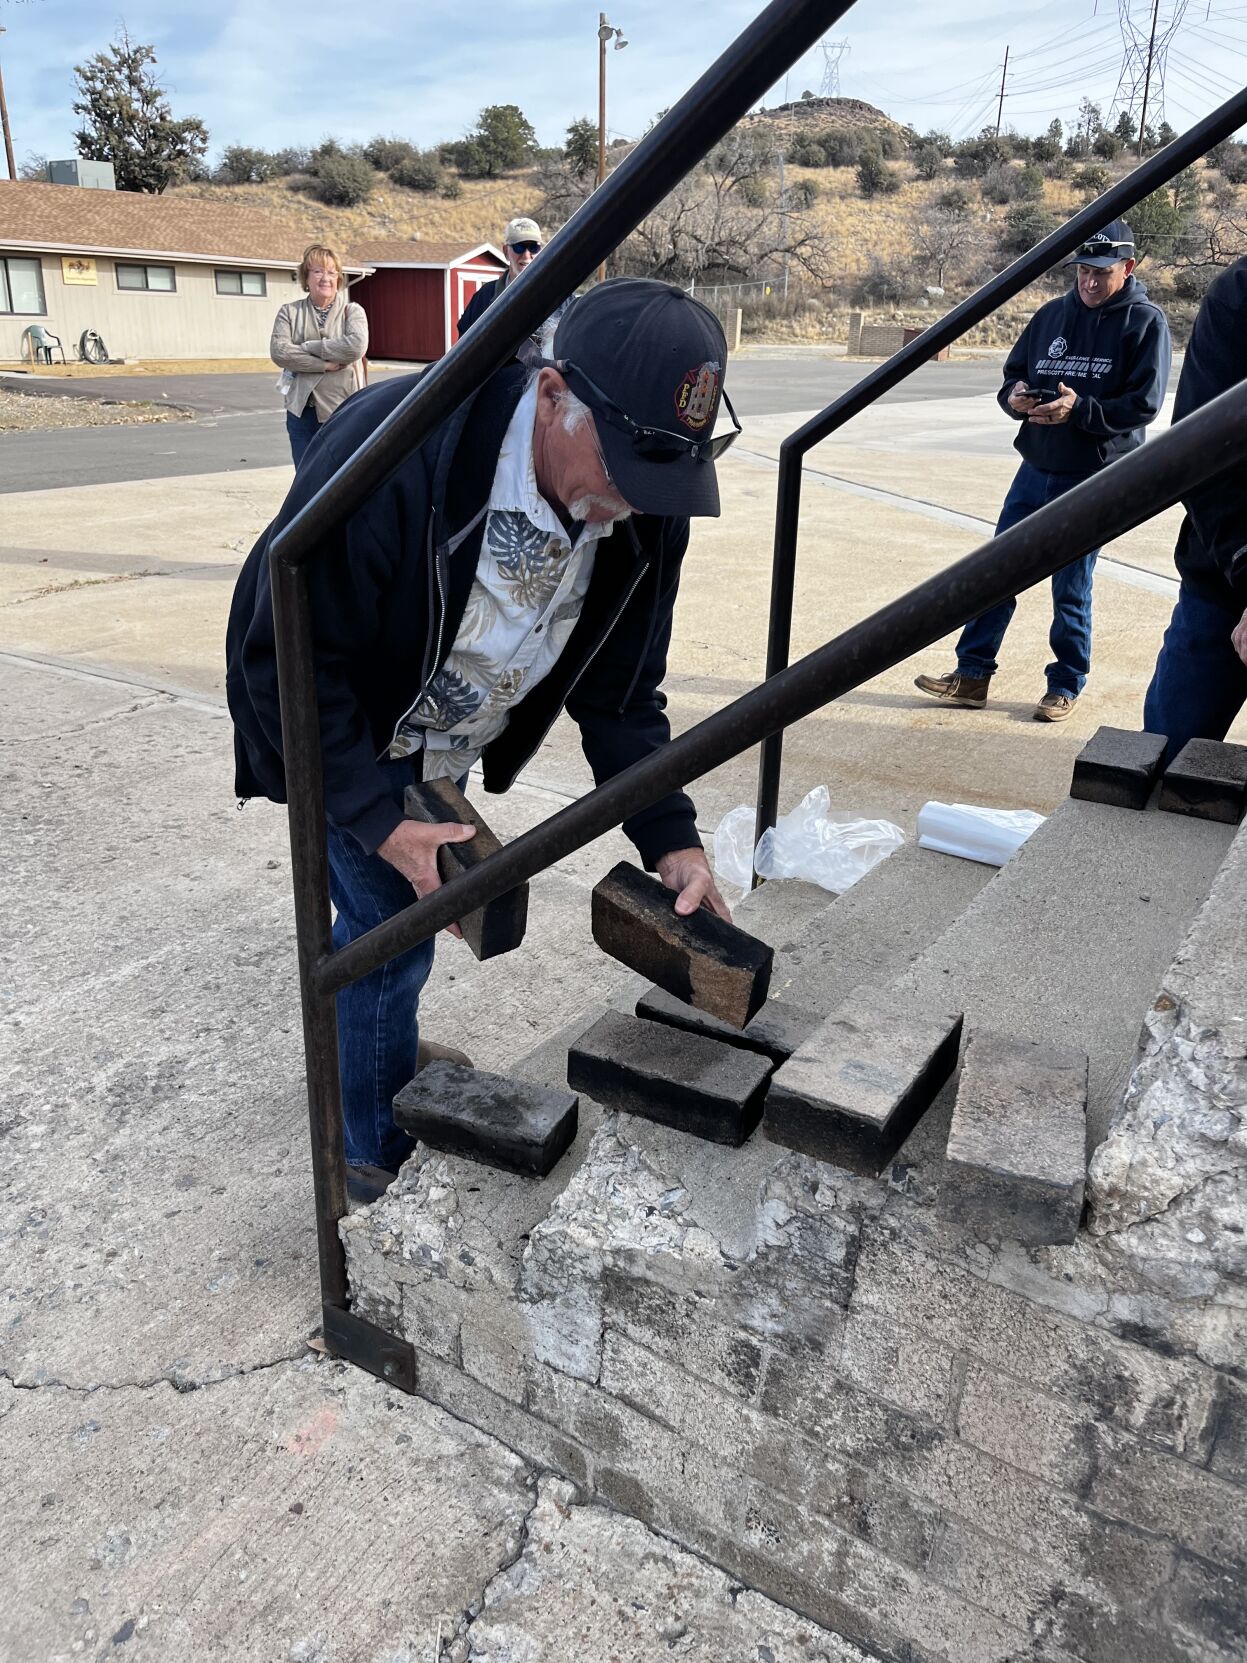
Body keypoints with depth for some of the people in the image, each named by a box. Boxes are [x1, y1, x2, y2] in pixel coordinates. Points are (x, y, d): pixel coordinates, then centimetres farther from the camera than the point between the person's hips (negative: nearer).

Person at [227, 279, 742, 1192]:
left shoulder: (646, 514, -19)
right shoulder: (391, 455, -38)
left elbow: (621, 695, -9)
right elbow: (289, 663, -30)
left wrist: (671, 838, -20)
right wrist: (383, 826, -35)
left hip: (444, 740, 6)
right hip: (337, 729, -5)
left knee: (410, 911, 20)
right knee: (390, 923, -5)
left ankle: (382, 1045, 51)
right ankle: (379, 1166, 18)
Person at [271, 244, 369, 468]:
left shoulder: (352, 311, 4)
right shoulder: (290, 312, 9)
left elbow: (356, 346, -15)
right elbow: (278, 351, -7)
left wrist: (308, 347, -12)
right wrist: (325, 364, -14)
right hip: (302, 411, 2)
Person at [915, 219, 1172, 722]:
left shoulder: (1145, 322, -4)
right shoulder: (1052, 314, 10)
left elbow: (1145, 404, -11)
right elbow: (1014, 372, 15)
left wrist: (1079, 408, -23)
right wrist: (1016, 394, -8)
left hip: (1094, 479, -5)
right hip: (1035, 469, 5)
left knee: (1071, 590, 2)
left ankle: (1066, 685, 16)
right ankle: (972, 675, 12)